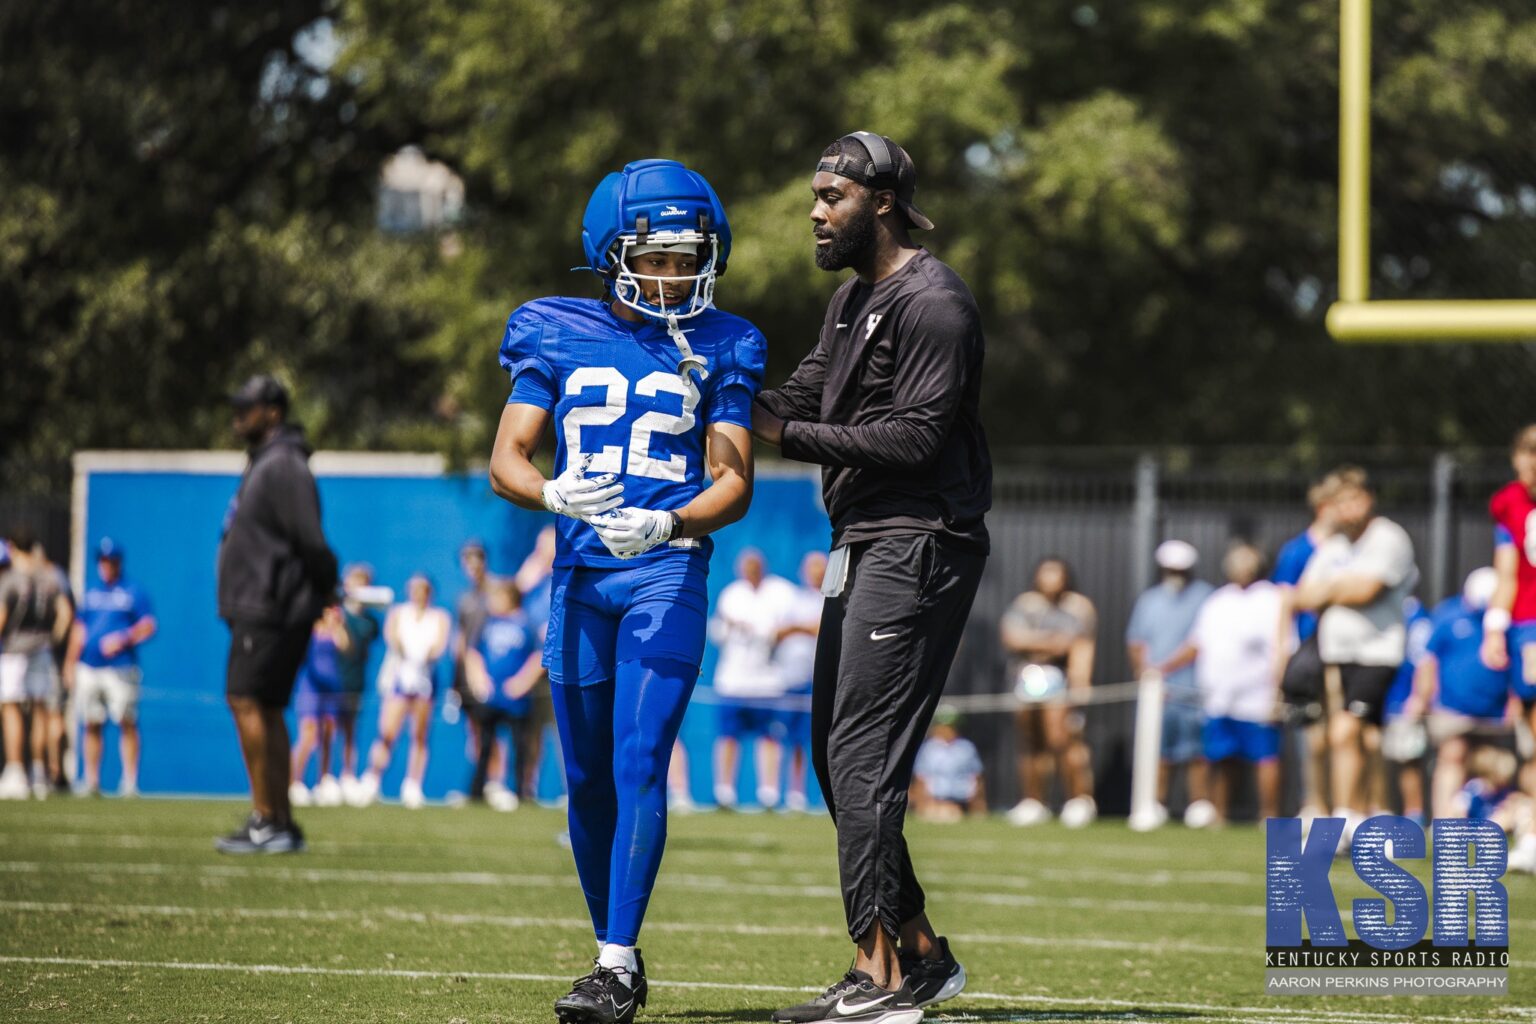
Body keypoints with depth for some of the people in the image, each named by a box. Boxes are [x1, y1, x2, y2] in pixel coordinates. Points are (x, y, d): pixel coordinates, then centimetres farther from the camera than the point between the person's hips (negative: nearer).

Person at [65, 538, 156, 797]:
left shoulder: (133, 592, 4)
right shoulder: (90, 594, 19)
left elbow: (149, 627, -2)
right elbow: (79, 629, 22)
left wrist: (123, 639, -16)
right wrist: (70, 663, 14)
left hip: (120, 667, -5)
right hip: (89, 667, 5)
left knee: (127, 723, -10)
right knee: (92, 725, 4)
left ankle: (130, 782, -10)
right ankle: (91, 780, 8)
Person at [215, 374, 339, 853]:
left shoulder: (283, 466, -12)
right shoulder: (262, 464, 20)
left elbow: (309, 539, -18)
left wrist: (327, 589, -9)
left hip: (271, 612, -10)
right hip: (254, 610, 10)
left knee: (248, 702, -14)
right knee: (265, 711, 10)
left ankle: (266, 822, -15)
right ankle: (282, 825, 12)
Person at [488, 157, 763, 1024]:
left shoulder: (718, 349, 3)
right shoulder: (557, 337, 7)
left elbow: (733, 486, -1)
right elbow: (506, 461, 3)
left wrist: (666, 524, -21)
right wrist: (554, 494, -19)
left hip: (667, 571, -3)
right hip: (579, 576, 3)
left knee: (640, 770, -15)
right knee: (588, 781, 9)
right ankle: (615, 952, 23)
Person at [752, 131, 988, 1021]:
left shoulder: (932, 304, -13)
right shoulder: (854, 302, 19)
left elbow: (914, 437, -19)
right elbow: (798, 400, 15)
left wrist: (791, 436, -17)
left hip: (917, 545, -10)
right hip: (865, 545, 10)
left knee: (865, 755, -12)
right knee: (837, 753, 11)